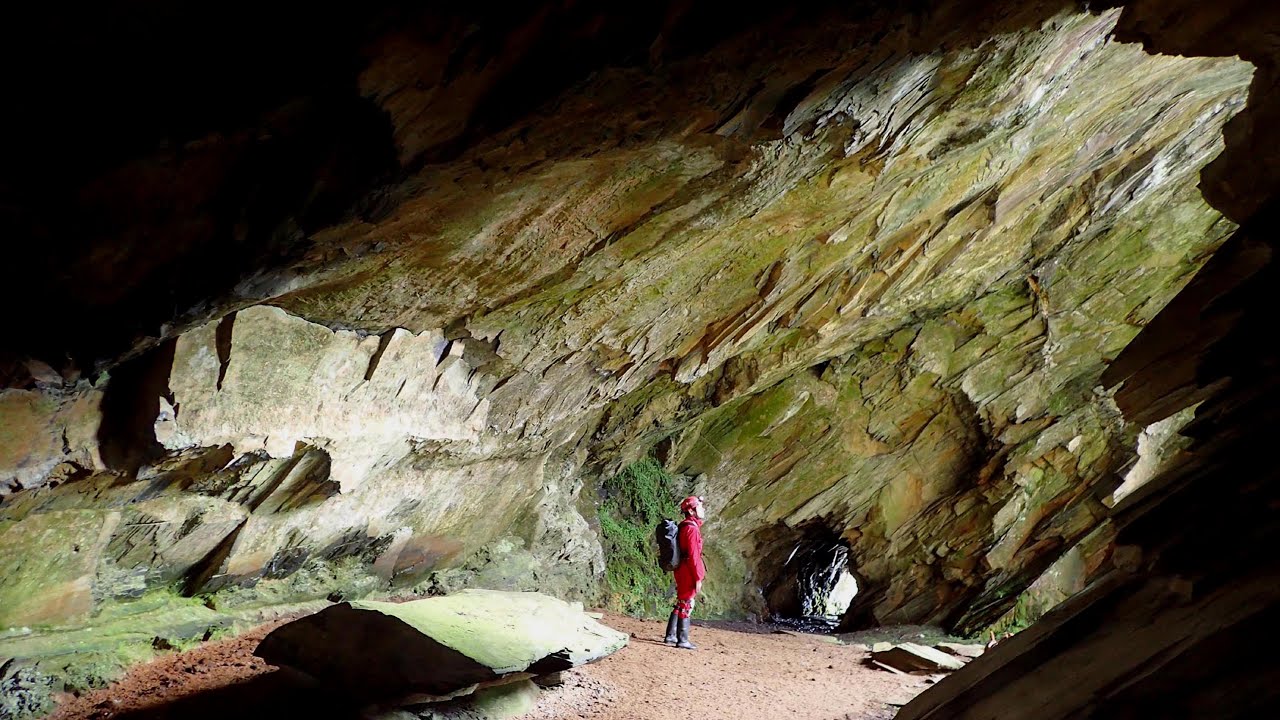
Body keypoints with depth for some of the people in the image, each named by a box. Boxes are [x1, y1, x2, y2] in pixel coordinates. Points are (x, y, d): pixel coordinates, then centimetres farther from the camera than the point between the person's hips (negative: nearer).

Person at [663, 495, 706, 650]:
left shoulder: (684, 526, 14)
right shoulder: (692, 528, -16)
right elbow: (693, 555, -20)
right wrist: (698, 578, -18)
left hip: (681, 571, 10)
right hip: (689, 572, -10)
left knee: (681, 604, 17)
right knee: (686, 605, -4)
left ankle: (671, 636, 22)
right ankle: (682, 640, 0)